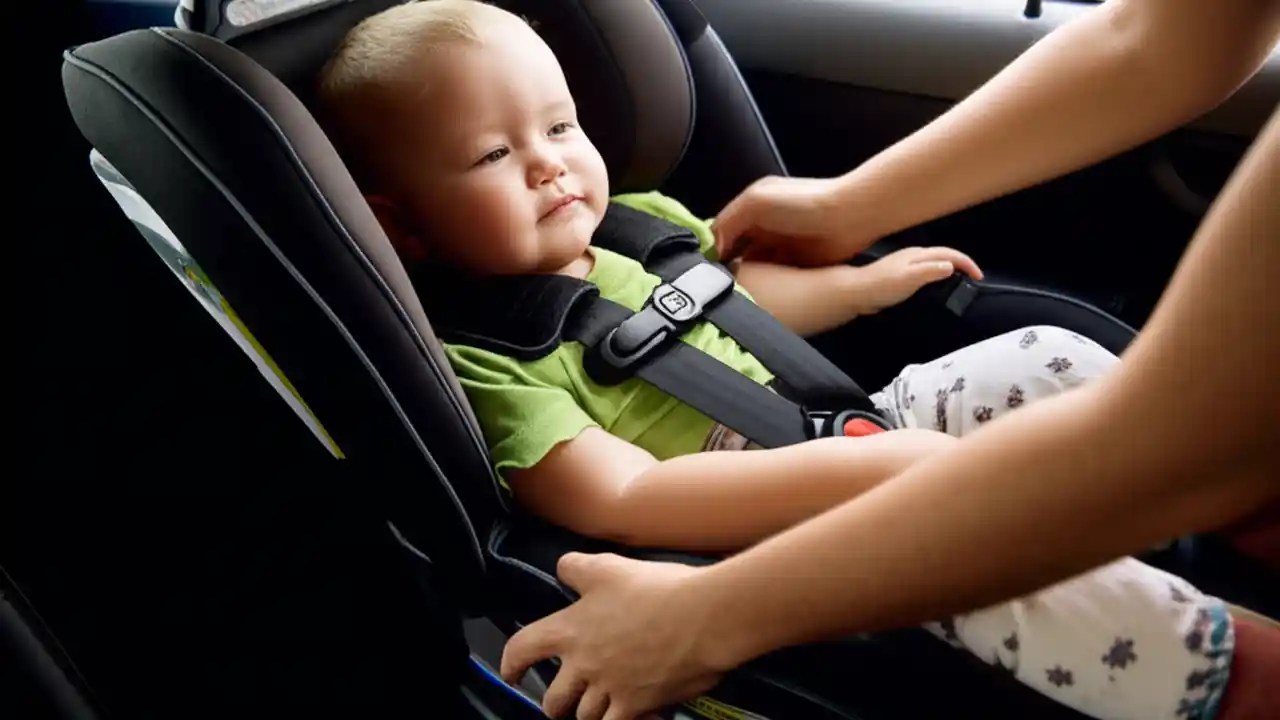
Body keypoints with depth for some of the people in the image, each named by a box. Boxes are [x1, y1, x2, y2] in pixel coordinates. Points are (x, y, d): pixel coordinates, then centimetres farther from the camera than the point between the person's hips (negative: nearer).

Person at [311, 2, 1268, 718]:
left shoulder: (639, 223, 9)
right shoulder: (481, 361, -13)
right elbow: (622, 503, -25)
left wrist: (863, 285, 25)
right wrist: (851, 469, -32)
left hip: (857, 429, 8)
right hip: (771, 534, -8)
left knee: (1048, 360, 0)